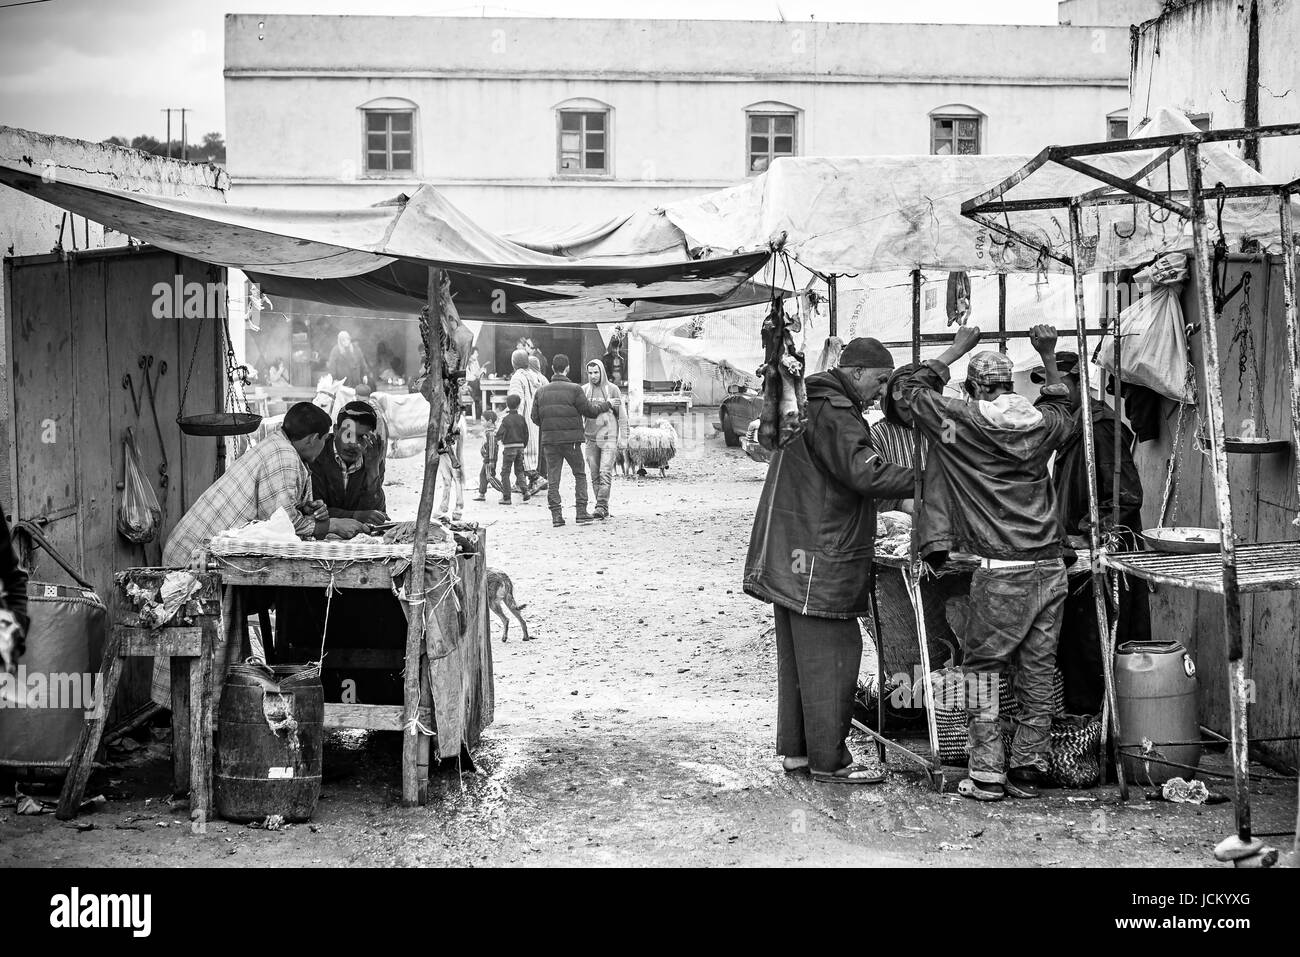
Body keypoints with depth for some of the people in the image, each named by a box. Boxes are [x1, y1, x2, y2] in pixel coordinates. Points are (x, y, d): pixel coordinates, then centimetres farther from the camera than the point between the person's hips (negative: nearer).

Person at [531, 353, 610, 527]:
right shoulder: (574, 389, -8)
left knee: (553, 480, 6)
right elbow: (589, 411, -4)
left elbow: (535, 418, 7)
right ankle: (582, 512, 6)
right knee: (580, 475, 11)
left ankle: (556, 516, 2)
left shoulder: (541, 391, 4)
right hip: (571, 440, -3)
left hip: (549, 441, 3)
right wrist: (605, 405, 13)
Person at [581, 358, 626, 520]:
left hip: (608, 436, -3)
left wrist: (623, 438, -1)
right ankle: (604, 510, 8)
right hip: (590, 438, 3)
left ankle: (602, 506, -15)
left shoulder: (612, 389, 0)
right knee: (595, 475, 3)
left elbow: (622, 415, 3)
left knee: (605, 473, -13)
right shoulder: (583, 390, 7)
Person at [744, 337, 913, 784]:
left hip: (793, 559, 10)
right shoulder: (833, 418, -16)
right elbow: (868, 474, -26)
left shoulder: (810, 409, 16)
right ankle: (828, 760, 2)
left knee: (798, 656, 15)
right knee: (830, 657, -4)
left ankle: (796, 748, 23)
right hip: (822, 562, -10)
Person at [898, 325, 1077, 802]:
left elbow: (915, 388, 11)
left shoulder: (963, 422, -5)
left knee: (981, 667, 6)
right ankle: (1029, 770, 15)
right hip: (1051, 564, 5)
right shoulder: (1042, 424, 8)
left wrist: (958, 348, 18)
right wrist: (1049, 358, 36)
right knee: (1037, 669, 9)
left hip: (1001, 570, -5)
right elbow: (1063, 411, 34)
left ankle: (987, 775, 3)